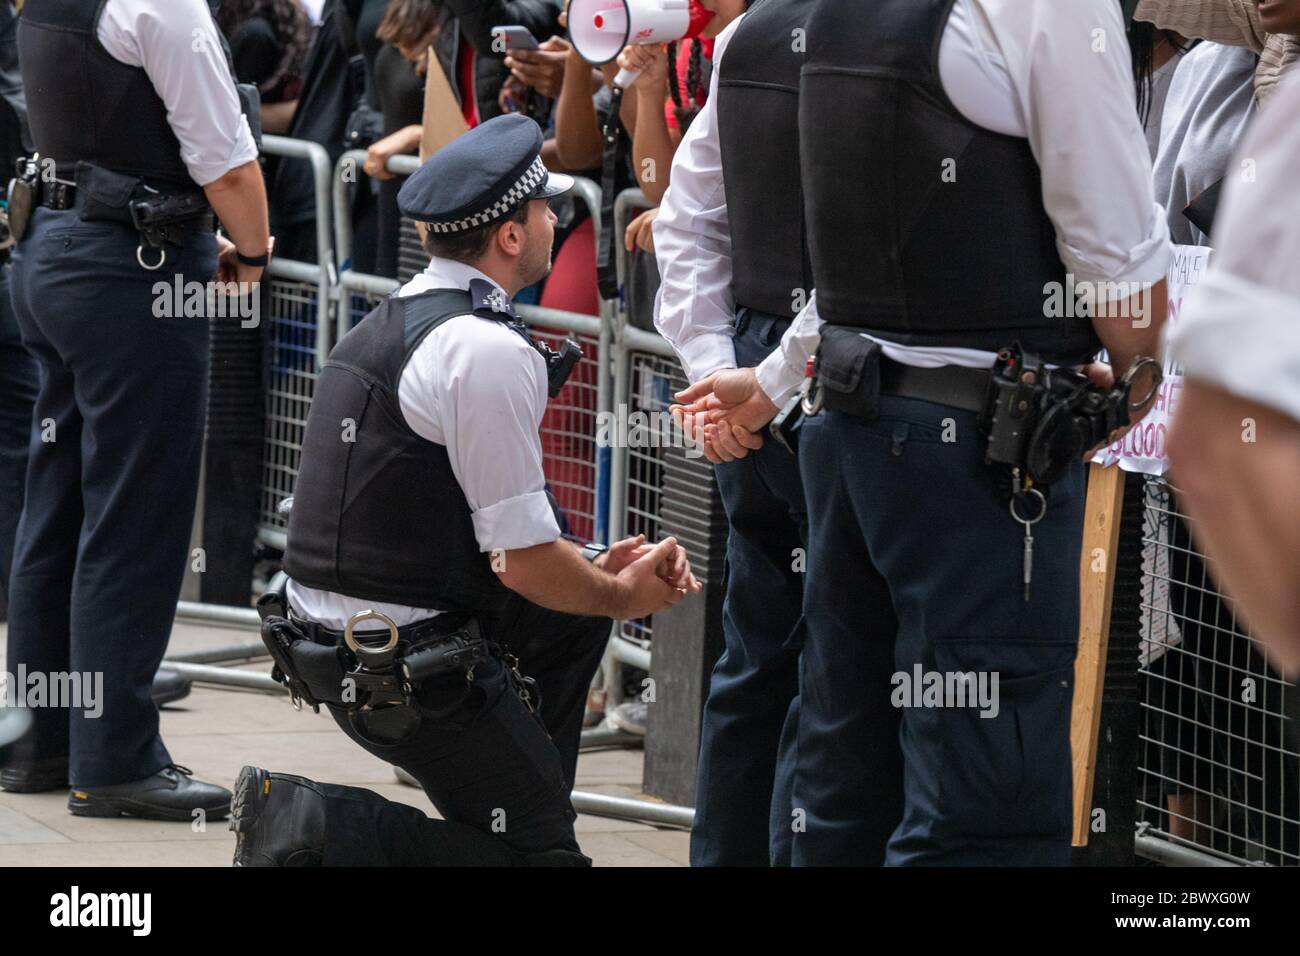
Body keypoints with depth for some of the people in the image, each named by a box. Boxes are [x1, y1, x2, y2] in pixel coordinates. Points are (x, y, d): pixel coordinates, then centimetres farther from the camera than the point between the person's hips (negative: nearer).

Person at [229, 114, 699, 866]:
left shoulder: (384, 325, 12)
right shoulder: (489, 352, -18)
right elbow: (524, 562, -16)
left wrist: (599, 569, 15)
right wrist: (624, 598, 3)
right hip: (414, 674, -9)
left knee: (582, 603, 26)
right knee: (543, 857, 1)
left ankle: (521, 819, 25)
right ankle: (318, 830, -12)